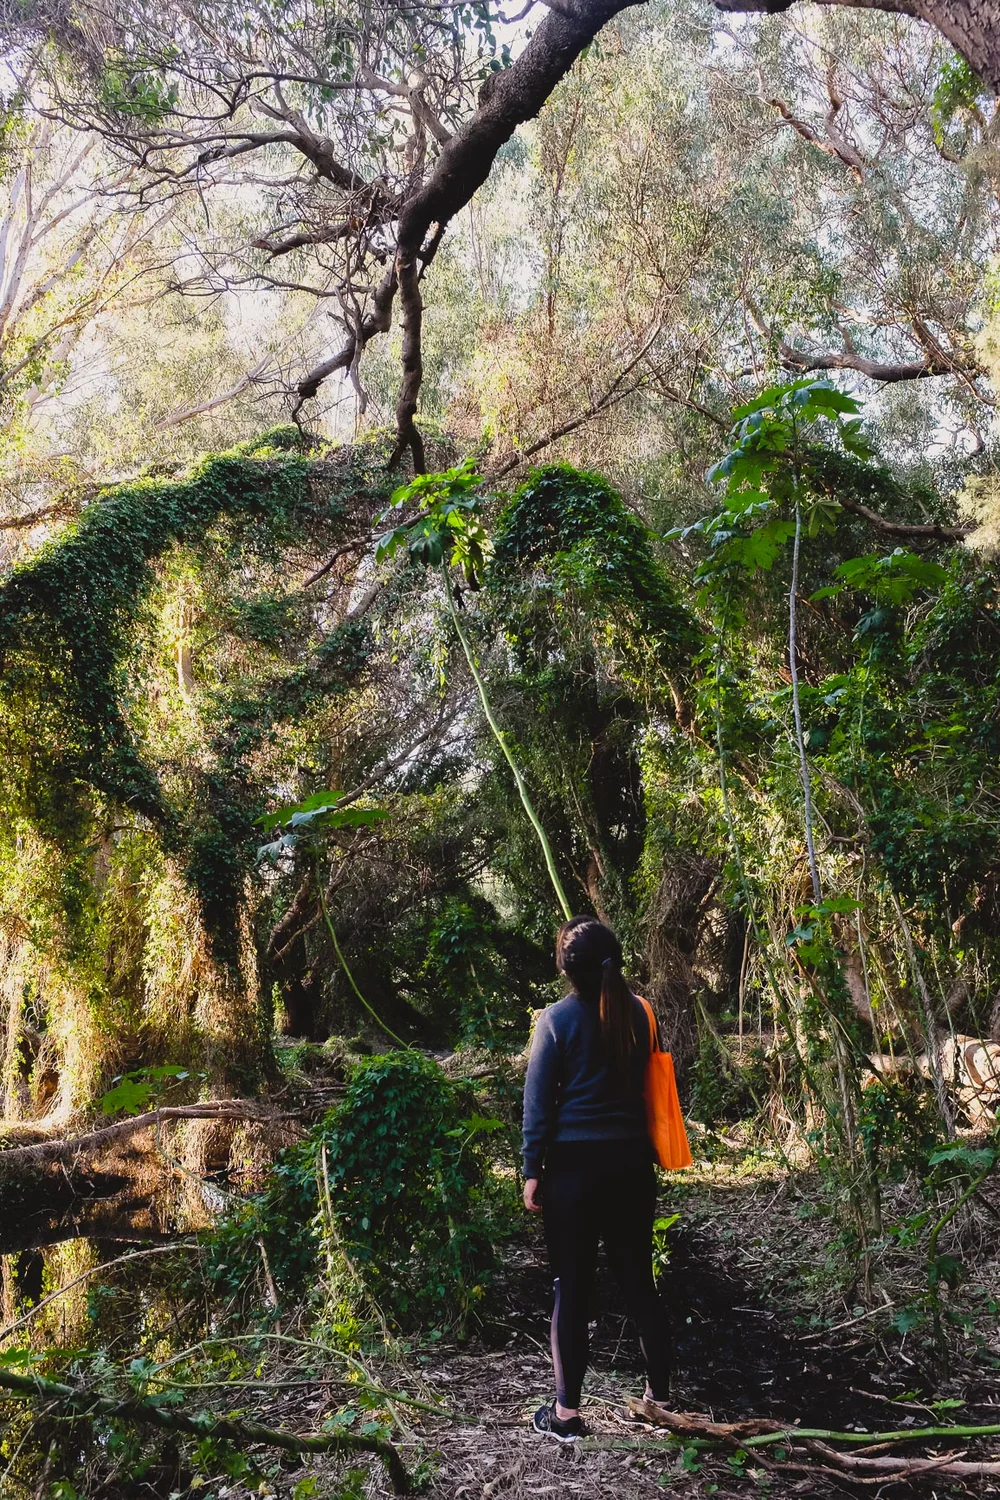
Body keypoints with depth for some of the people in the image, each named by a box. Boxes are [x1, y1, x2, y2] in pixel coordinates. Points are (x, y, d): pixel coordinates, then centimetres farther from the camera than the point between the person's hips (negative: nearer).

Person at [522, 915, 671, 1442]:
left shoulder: (557, 1019, -10)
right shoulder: (636, 1012, -1)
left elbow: (538, 1102, -8)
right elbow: (645, 1082, 6)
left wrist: (532, 1171, -2)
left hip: (574, 1165, -3)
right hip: (631, 1160, 4)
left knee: (572, 1286, 5)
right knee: (638, 1279, 14)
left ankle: (566, 1413, 13)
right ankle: (660, 1395, 24)